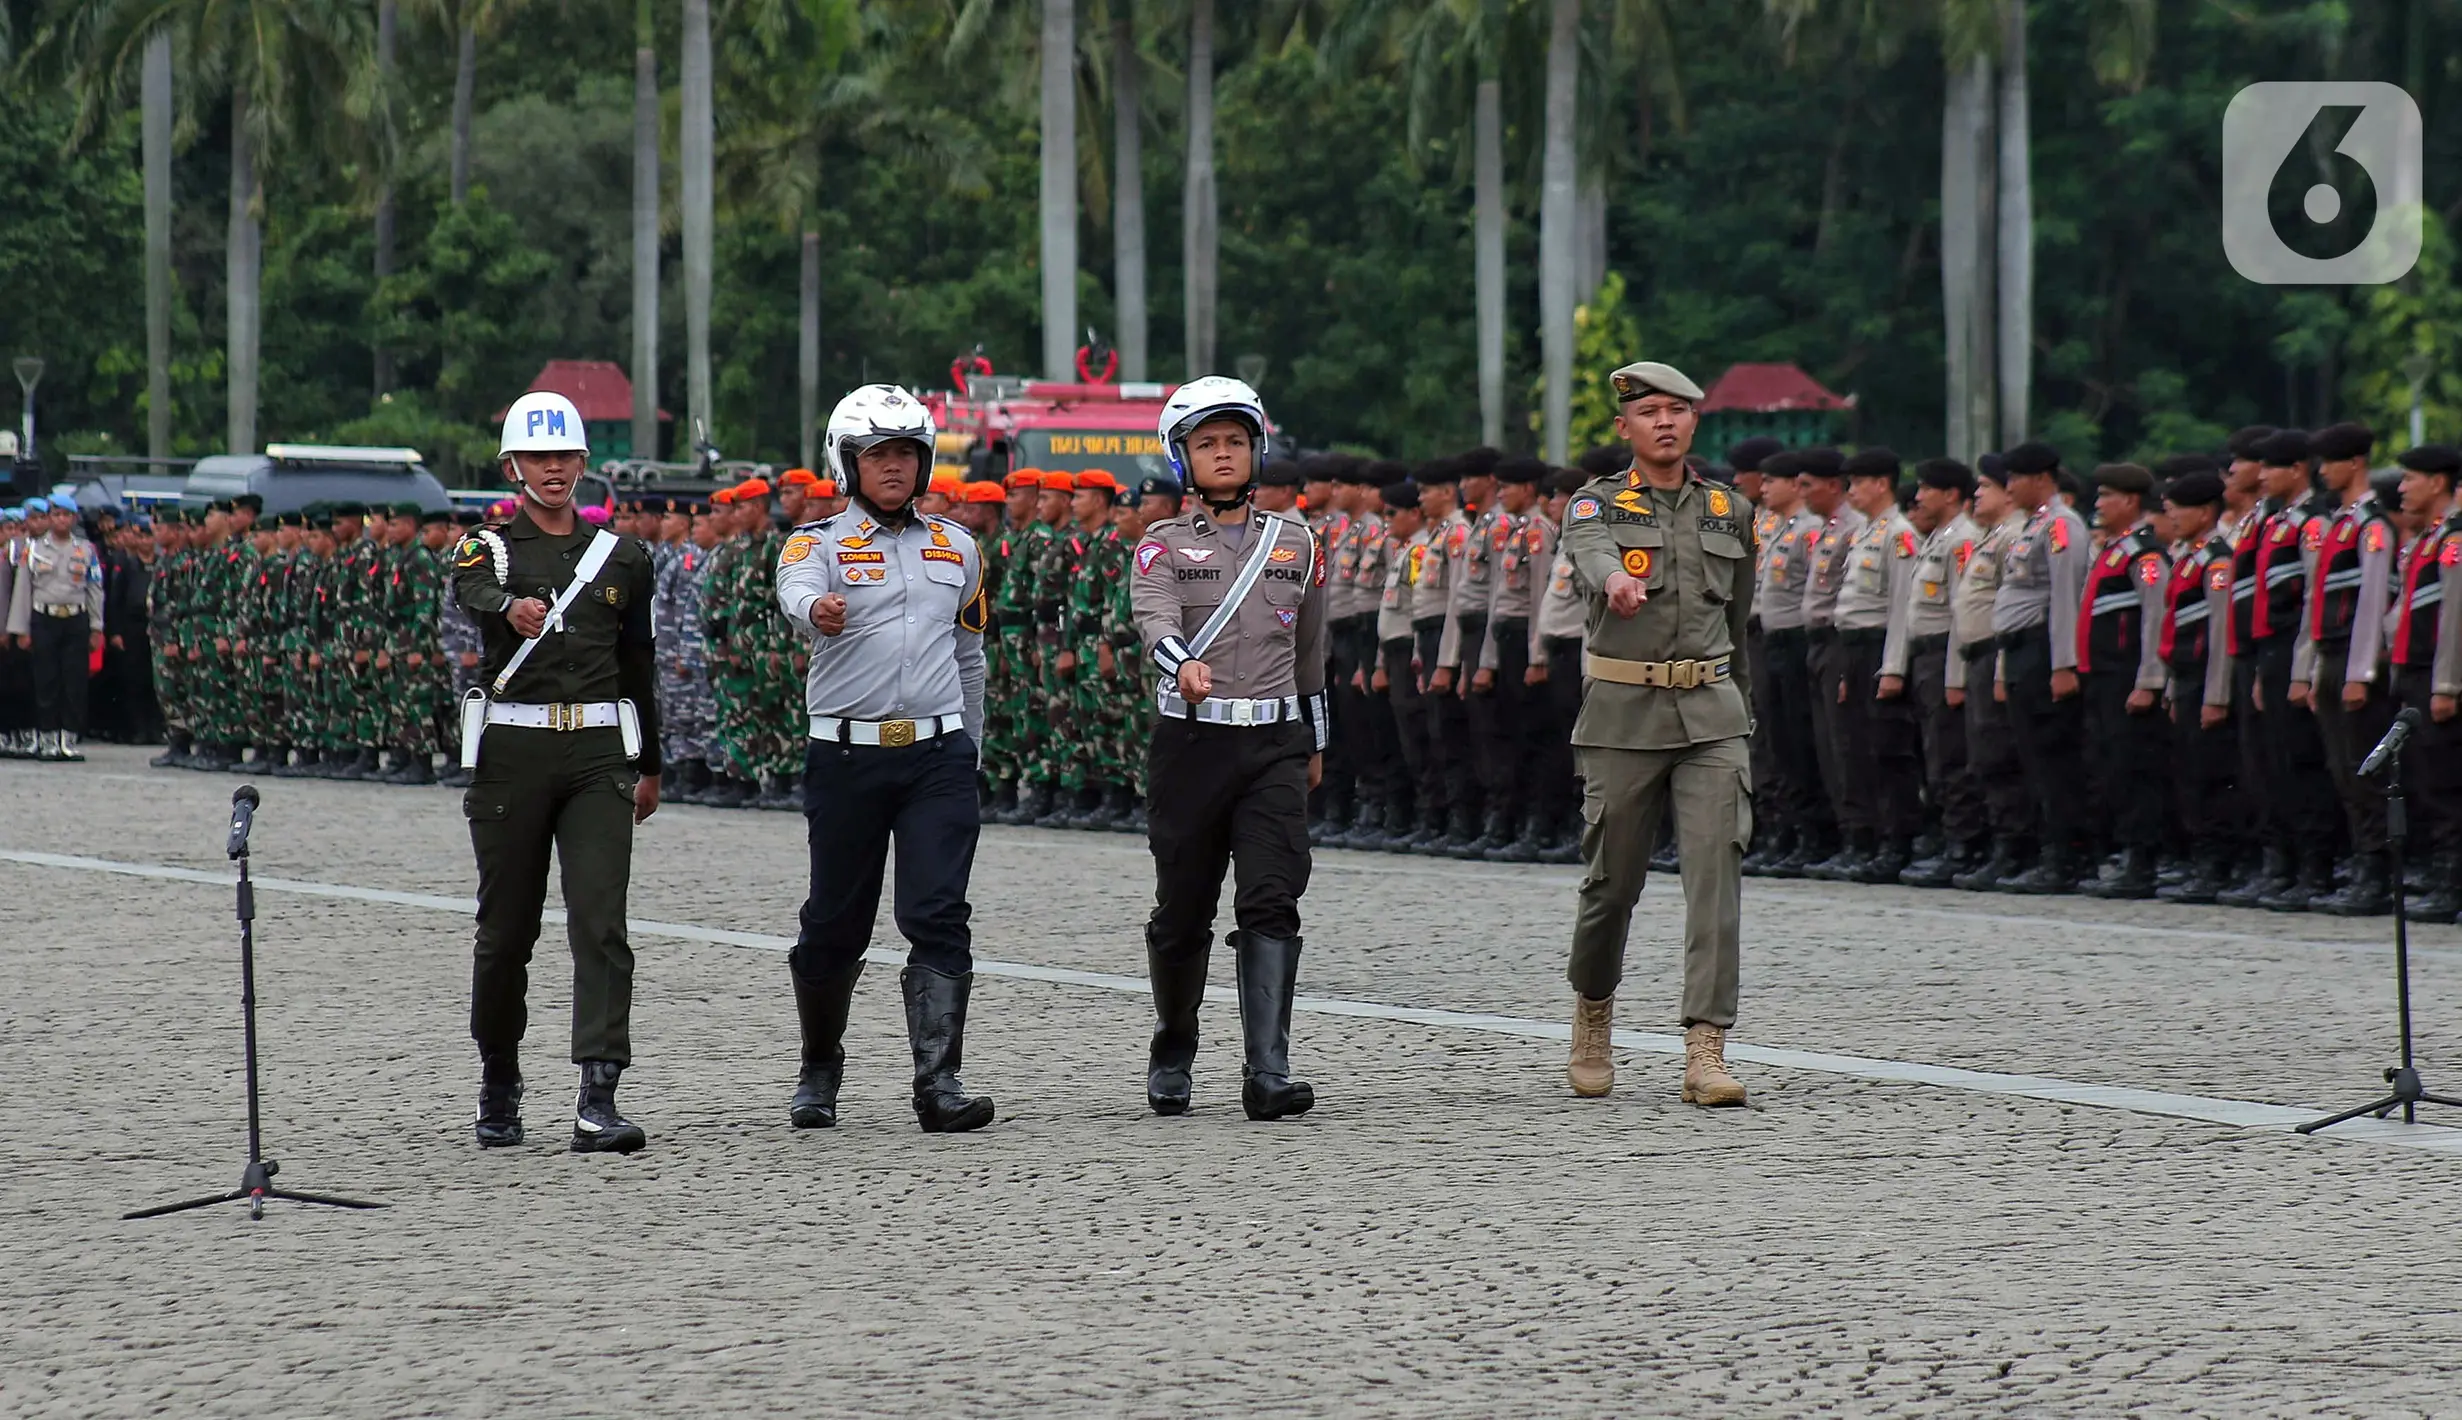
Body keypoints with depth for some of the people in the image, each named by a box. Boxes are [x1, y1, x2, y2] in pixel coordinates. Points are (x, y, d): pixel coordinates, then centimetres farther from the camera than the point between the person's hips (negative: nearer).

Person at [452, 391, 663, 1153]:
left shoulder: (620, 557, 13)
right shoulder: (487, 549, 4)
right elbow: (475, 595, -20)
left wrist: (649, 766, 25)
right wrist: (512, 608, -44)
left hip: (598, 753, 1)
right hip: (514, 748, -1)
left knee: (601, 924, -11)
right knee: (506, 927, 6)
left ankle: (598, 1099, -18)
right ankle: (498, 1087, 25)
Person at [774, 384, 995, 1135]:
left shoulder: (955, 546, 14)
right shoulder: (819, 544, 1)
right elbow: (797, 595, -23)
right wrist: (817, 612, -47)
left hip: (937, 755, 2)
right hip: (846, 755, -2)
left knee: (939, 918, -10)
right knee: (834, 924, 7)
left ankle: (939, 1080, -12)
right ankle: (819, 1069, 27)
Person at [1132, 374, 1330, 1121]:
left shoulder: (1295, 543, 13)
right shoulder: (1164, 546, 4)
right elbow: (1155, 619, -17)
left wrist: (1316, 742, 28)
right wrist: (1184, 665, -39)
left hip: (1275, 742, 1)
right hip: (1191, 741, -1)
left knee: (1271, 904, -12)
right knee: (1182, 912, 5)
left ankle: (1268, 1074, -18)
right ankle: (1172, 1055, 28)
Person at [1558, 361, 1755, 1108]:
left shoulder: (1730, 511, 12)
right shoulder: (1597, 504, 1)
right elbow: (1590, 550, -24)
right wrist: (1615, 578, -47)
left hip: (1711, 714, 2)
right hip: (1624, 712, -2)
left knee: (1716, 872, -12)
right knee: (1612, 878, 6)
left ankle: (1705, 1052, -15)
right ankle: (1592, 1015, 33)